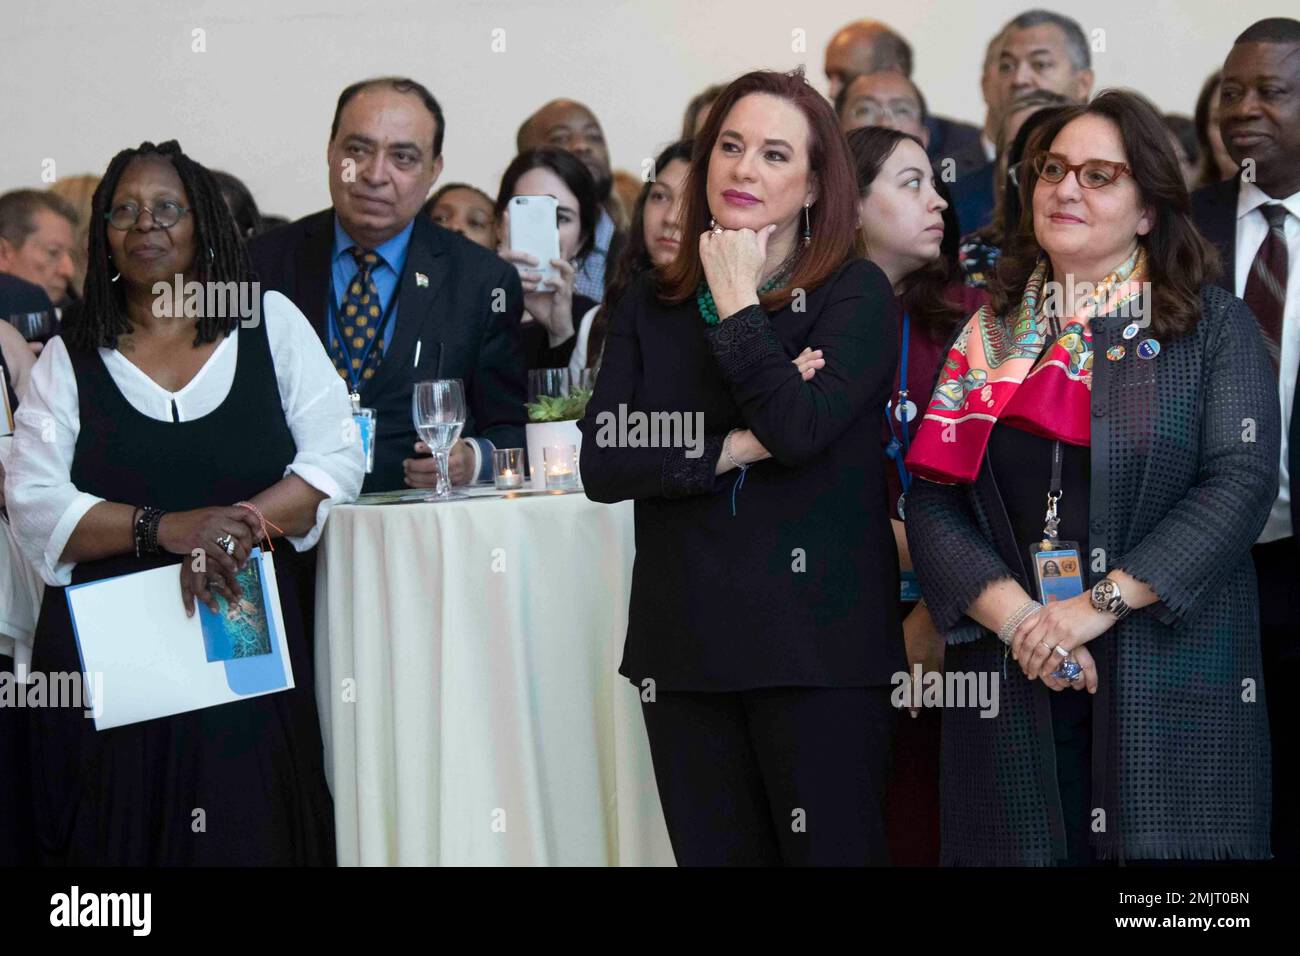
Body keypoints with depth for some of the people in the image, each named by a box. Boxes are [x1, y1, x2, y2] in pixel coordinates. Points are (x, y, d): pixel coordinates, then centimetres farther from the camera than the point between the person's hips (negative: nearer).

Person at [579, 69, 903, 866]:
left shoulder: (856, 293, -1)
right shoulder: (655, 306, 11)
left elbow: (801, 428, -17)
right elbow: (601, 464, 0)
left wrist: (736, 305, -8)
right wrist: (732, 449, -10)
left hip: (816, 646, -4)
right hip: (686, 645, 4)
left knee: (830, 849, -1)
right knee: (712, 850, 9)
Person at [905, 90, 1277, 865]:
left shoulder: (1213, 326, 4)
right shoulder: (989, 334, 12)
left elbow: (1241, 483, -8)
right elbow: (933, 501, 4)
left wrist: (1098, 604, -16)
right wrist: (1014, 616, -13)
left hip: (1172, 683, -2)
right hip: (1012, 681, 2)